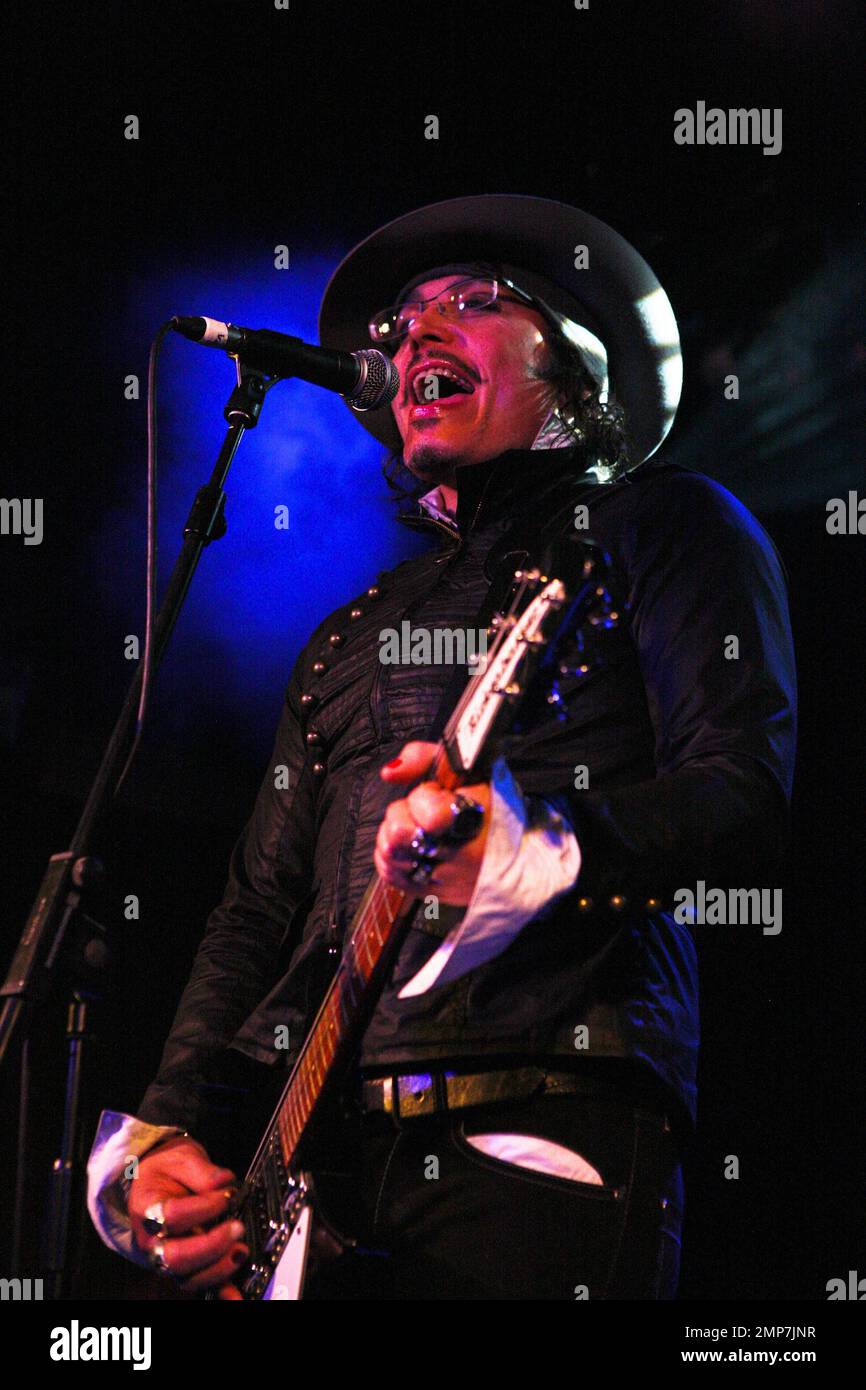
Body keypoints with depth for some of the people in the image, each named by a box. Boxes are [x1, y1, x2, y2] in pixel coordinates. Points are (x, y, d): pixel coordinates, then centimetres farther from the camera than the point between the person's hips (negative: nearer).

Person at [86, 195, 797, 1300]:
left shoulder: (662, 527, 8)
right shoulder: (353, 632, 28)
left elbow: (748, 803, -7)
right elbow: (258, 907, 24)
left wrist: (539, 851, -25)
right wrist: (166, 1131, 9)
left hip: (537, 1154, -6)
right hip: (319, 1159, 6)